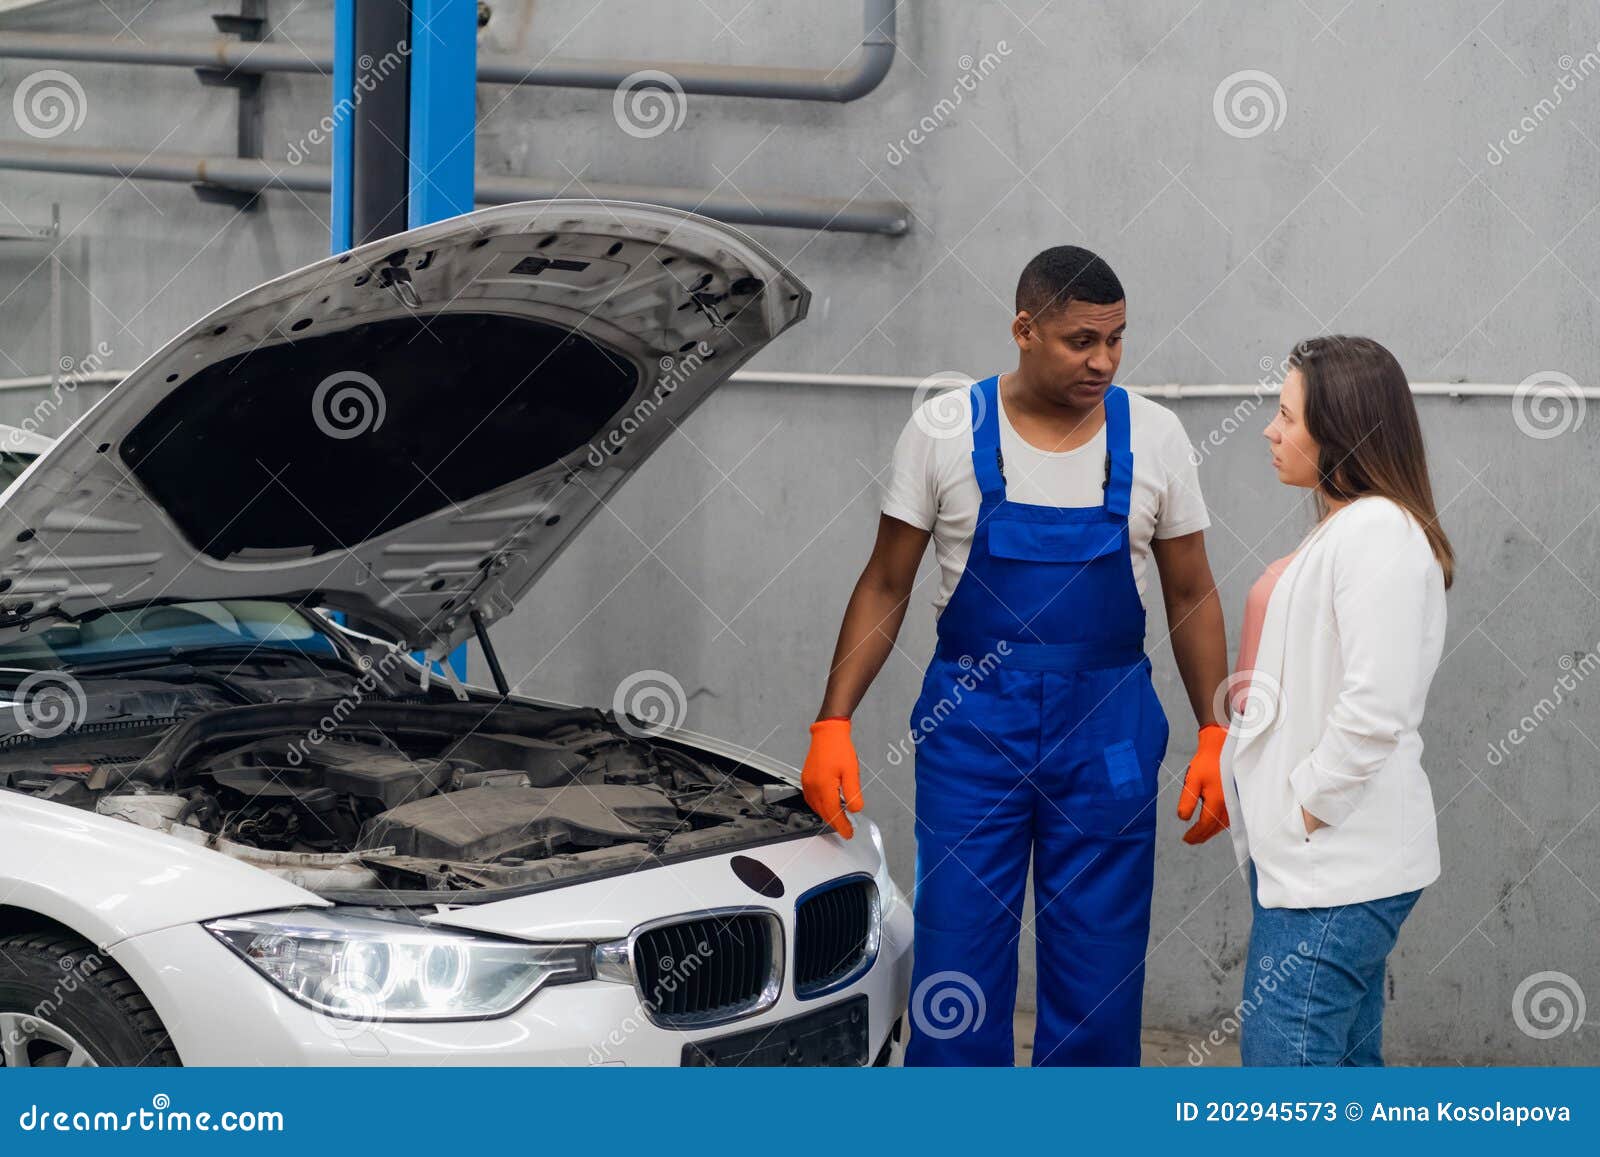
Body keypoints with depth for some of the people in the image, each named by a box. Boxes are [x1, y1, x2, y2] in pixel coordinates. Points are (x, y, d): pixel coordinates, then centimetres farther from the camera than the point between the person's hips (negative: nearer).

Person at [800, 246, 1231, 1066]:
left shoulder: (1152, 437, 1)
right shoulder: (945, 430, -3)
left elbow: (1192, 598, 8)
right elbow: (885, 587, 2)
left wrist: (1216, 737, -1)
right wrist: (832, 725, -5)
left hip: (1106, 729, 1)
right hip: (970, 722, -1)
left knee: (1099, 973, 7)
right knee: (956, 961, 1)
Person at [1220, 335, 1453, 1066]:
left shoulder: (1380, 532, -15)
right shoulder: (1341, 528, 16)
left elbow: (1375, 707, -23)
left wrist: (1307, 806, -15)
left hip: (1333, 865, -10)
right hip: (1319, 858, 10)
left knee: (1282, 1063, -12)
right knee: (1344, 1066, 14)